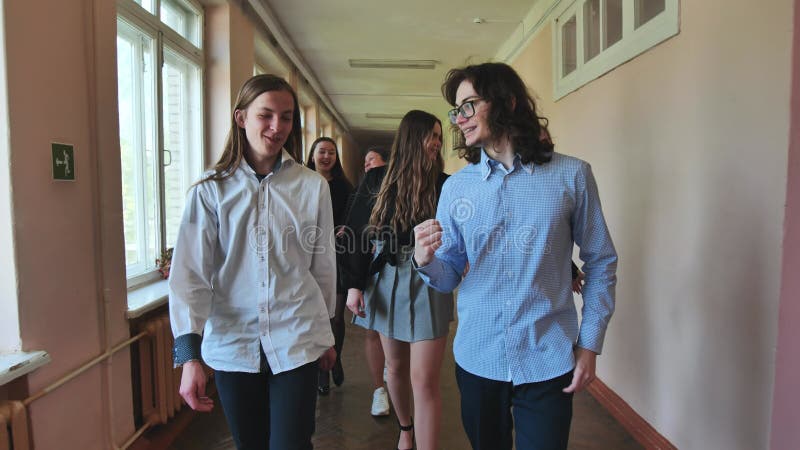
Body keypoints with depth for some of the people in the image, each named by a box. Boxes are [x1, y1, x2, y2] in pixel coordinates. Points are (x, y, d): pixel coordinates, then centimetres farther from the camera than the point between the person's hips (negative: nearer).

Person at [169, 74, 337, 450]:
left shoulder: (313, 186, -1)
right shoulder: (210, 191, -3)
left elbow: (323, 266, 6)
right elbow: (190, 274, -7)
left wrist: (326, 334, 15)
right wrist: (189, 356, -16)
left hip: (295, 343, 0)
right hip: (232, 344, 1)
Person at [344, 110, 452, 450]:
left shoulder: (444, 185, -3)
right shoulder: (377, 179, 1)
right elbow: (358, 233, 2)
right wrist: (355, 284, -3)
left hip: (428, 282, -2)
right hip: (385, 279, 2)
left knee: (424, 380, -6)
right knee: (395, 367, 17)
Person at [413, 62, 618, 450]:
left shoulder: (571, 175, -6)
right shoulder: (456, 187, 0)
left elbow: (601, 263, 1)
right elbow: (448, 277, 2)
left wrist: (589, 343, -3)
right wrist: (425, 260, -20)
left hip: (547, 362, -2)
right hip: (477, 359, 3)